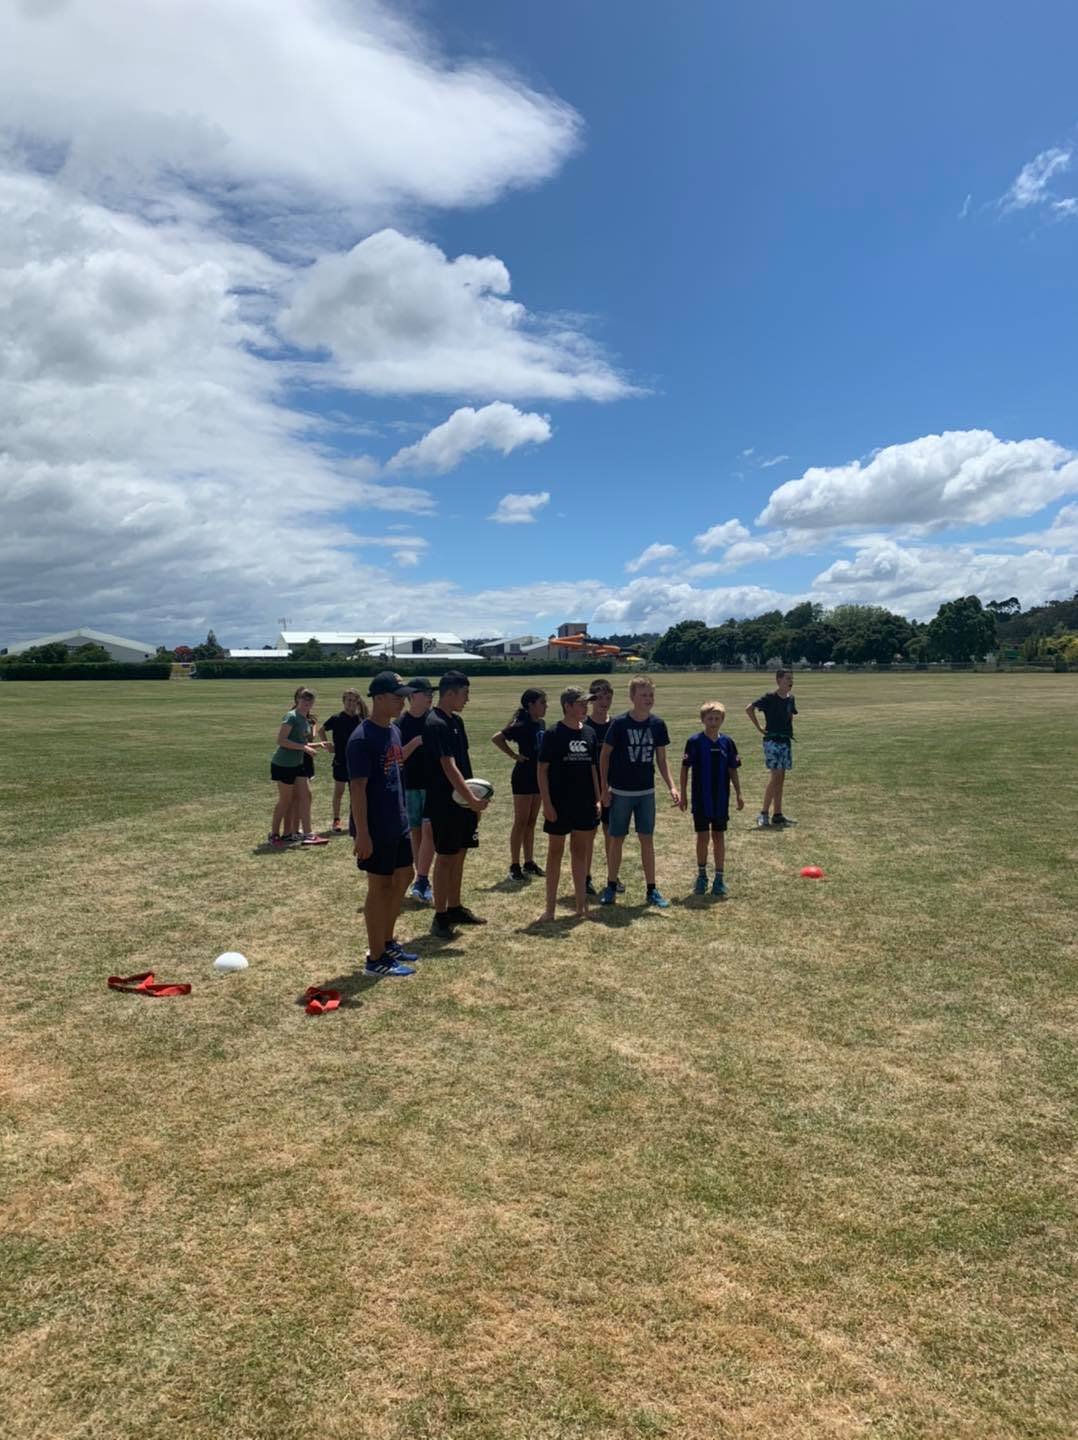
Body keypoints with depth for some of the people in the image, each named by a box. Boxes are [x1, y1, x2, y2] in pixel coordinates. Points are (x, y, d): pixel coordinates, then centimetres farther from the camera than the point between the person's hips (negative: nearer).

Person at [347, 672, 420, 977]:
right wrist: (362, 833, -22)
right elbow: (357, 787, -20)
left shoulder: (394, 731, 9)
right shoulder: (362, 738, -19)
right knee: (379, 886, 0)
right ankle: (376, 959, 13)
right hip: (375, 827, -9)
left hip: (398, 823, 9)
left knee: (403, 877, 17)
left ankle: (387, 943, 32)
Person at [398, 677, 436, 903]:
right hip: (410, 786, 0)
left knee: (428, 830, -10)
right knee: (416, 833, 8)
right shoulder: (401, 723, -4)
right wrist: (416, 742, -23)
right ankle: (422, 880, 18)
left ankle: (421, 881, -8)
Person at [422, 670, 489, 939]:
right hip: (444, 804, -9)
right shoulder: (435, 724, -18)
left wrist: (474, 799, 14)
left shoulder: (456, 721, 11)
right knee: (445, 857, -1)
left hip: (462, 802, 9)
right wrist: (472, 800, -26)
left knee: (459, 854, 15)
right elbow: (449, 767, -24)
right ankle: (440, 917, 9)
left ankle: (455, 908, 27)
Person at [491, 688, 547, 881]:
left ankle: (529, 863, 21)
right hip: (523, 776, -7)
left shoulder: (541, 724, 7)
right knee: (521, 822, -2)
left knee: (531, 822, 13)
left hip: (538, 776, 7)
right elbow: (497, 738, -22)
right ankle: (514, 866, 6)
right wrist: (513, 755, -17)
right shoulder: (522, 725, -16)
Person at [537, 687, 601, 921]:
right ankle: (550, 908, 12)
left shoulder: (589, 733, 6)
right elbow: (542, 770, -8)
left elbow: (593, 768, 12)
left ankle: (581, 905, 20)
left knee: (580, 851, 11)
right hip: (559, 804, -4)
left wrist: (597, 799, 7)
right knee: (555, 851, 5)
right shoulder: (553, 734, -9)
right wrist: (546, 803, -13)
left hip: (584, 804, 5)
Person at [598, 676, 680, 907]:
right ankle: (611, 887, 20)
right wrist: (604, 788, -8)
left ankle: (651, 890, 14)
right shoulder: (619, 723, -13)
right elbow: (605, 755, -5)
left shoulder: (657, 724, -2)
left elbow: (661, 759, 5)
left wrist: (672, 786, -6)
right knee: (617, 839, 6)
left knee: (647, 839, 6)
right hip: (621, 791, -3)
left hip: (646, 791, 3)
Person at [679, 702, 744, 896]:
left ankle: (719, 877, 16)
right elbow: (685, 768, -2)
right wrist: (683, 794, -4)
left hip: (721, 799, 2)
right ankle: (701, 876, 21)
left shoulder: (727, 742, -1)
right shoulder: (694, 741, -8)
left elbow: (732, 770, 6)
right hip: (700, 799, -2)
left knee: (719, 837, 8)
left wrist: (738, 794, 4)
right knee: (702, 837, 4)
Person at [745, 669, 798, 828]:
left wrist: (789, 728, 14)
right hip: (772, 740, -7)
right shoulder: (770, 697, -12)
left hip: (786, 740, 7)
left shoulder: (790, 698, 9)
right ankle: (763, 813, -7)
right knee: (775, 776, -12)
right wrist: (759, 728, -11)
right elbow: (749, 709, -13)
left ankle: (778, 815, 14)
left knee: (781, 778, 8)